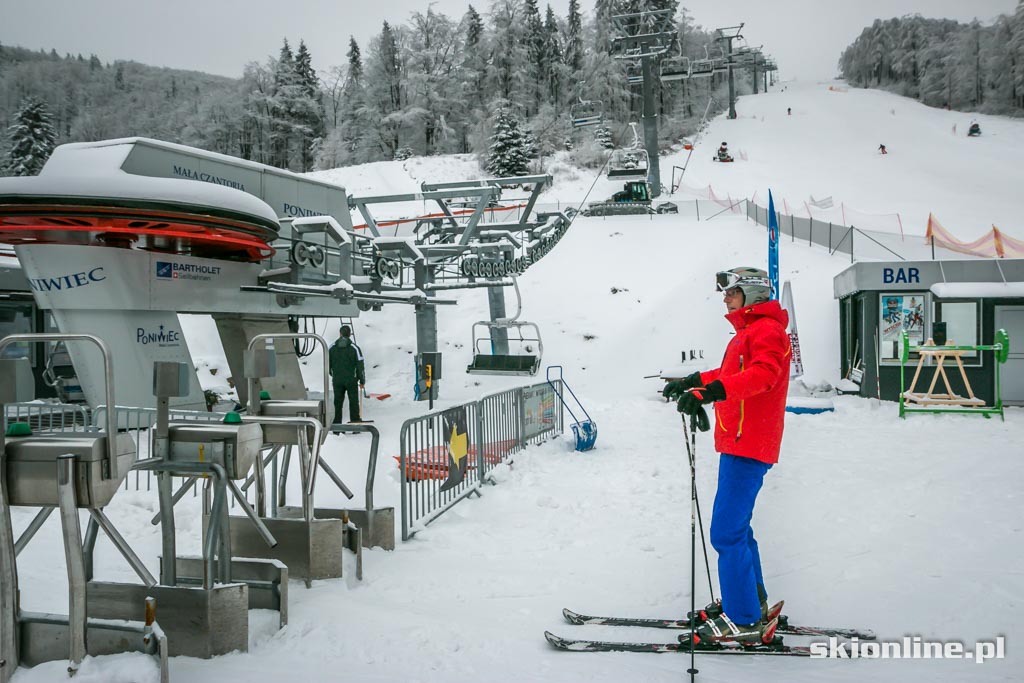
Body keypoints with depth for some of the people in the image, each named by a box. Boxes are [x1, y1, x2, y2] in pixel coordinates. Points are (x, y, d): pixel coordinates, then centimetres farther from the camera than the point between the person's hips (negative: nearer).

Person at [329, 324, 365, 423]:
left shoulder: (332, 347, 0)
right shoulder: (354, 348, -8)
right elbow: (360, 366, -6)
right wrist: (362, 381, 3)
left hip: (337, 380, 2)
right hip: (351, 379, -2)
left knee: (338, 402, 9)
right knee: (353, 401, 10)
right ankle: (355, 420, 15)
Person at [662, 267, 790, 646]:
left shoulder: (766, 330, -11)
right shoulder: (749, 331, 22)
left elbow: (763, 374, -30)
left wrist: (715, 390, -42)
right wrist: (694, 381, 40)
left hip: (748, 445, -11)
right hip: (738, 442, 11)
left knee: (726, 533, -11)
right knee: (736, 527, 18)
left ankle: (745, 621, -5)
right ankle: (752, 603, 30)